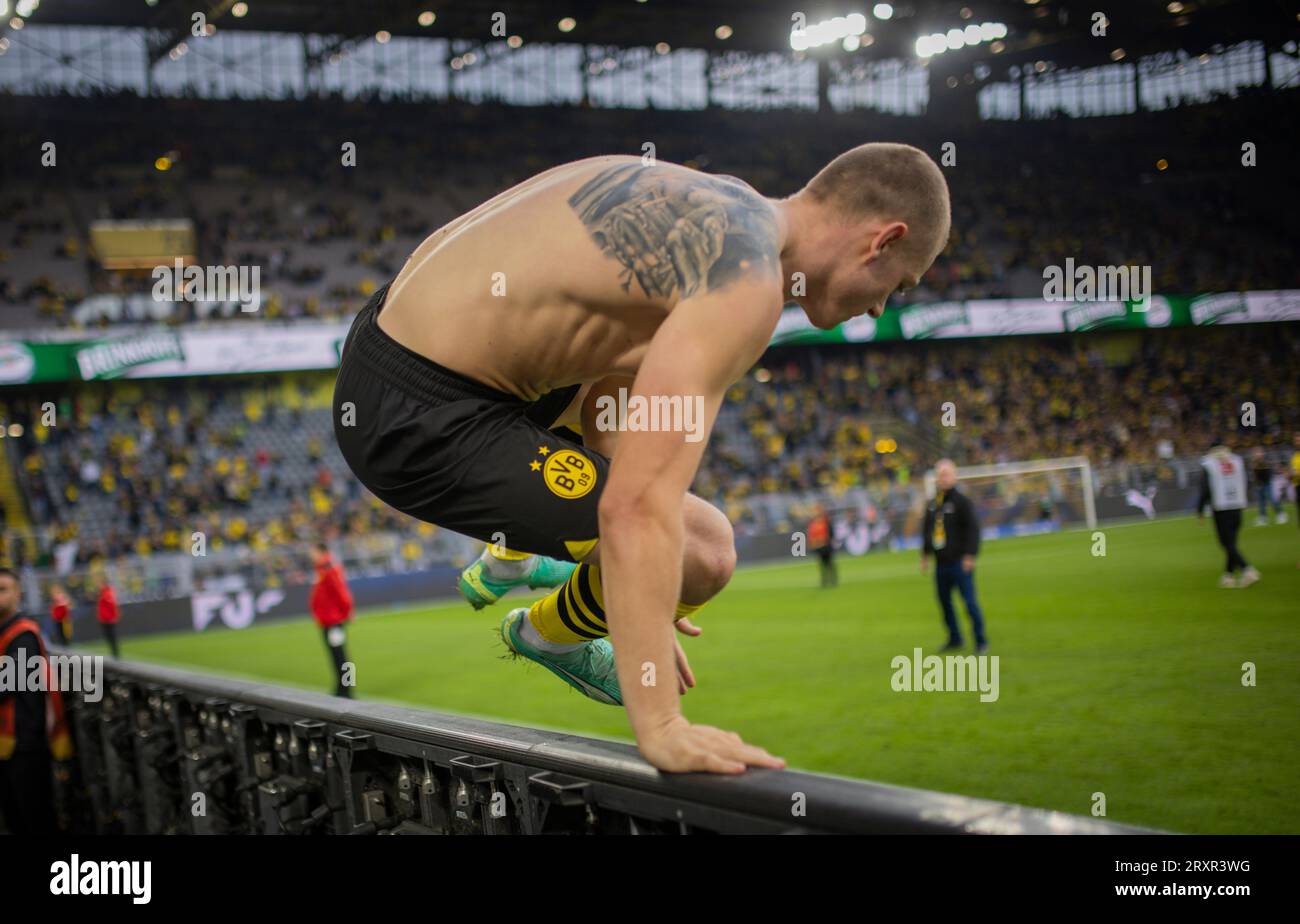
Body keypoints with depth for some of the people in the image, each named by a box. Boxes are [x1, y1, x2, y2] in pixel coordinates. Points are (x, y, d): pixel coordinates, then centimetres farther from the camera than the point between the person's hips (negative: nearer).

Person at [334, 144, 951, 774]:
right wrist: (661, 728, -29)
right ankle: (548, 634, 17)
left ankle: (510, 555, 49)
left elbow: (604, 403, 22)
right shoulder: (746, 282, -21)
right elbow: (636, 509, -31)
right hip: (422, 423, -11)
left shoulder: (706, 207, 10)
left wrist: (641, 603, 30)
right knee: (706, 550, -14)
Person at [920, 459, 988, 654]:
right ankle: (954, 639, 23)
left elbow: (973, 528, -12)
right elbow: (926, 529, 22)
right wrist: (925, 555, 21)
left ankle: (981, 640, 1)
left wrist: (970, 555, -17)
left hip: (960, 562, -7)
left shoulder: (962, 501, -8)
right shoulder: (931, 504, 11)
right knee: (944, 601, 11)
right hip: (941, 563, 7)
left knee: (969, 601, -7)